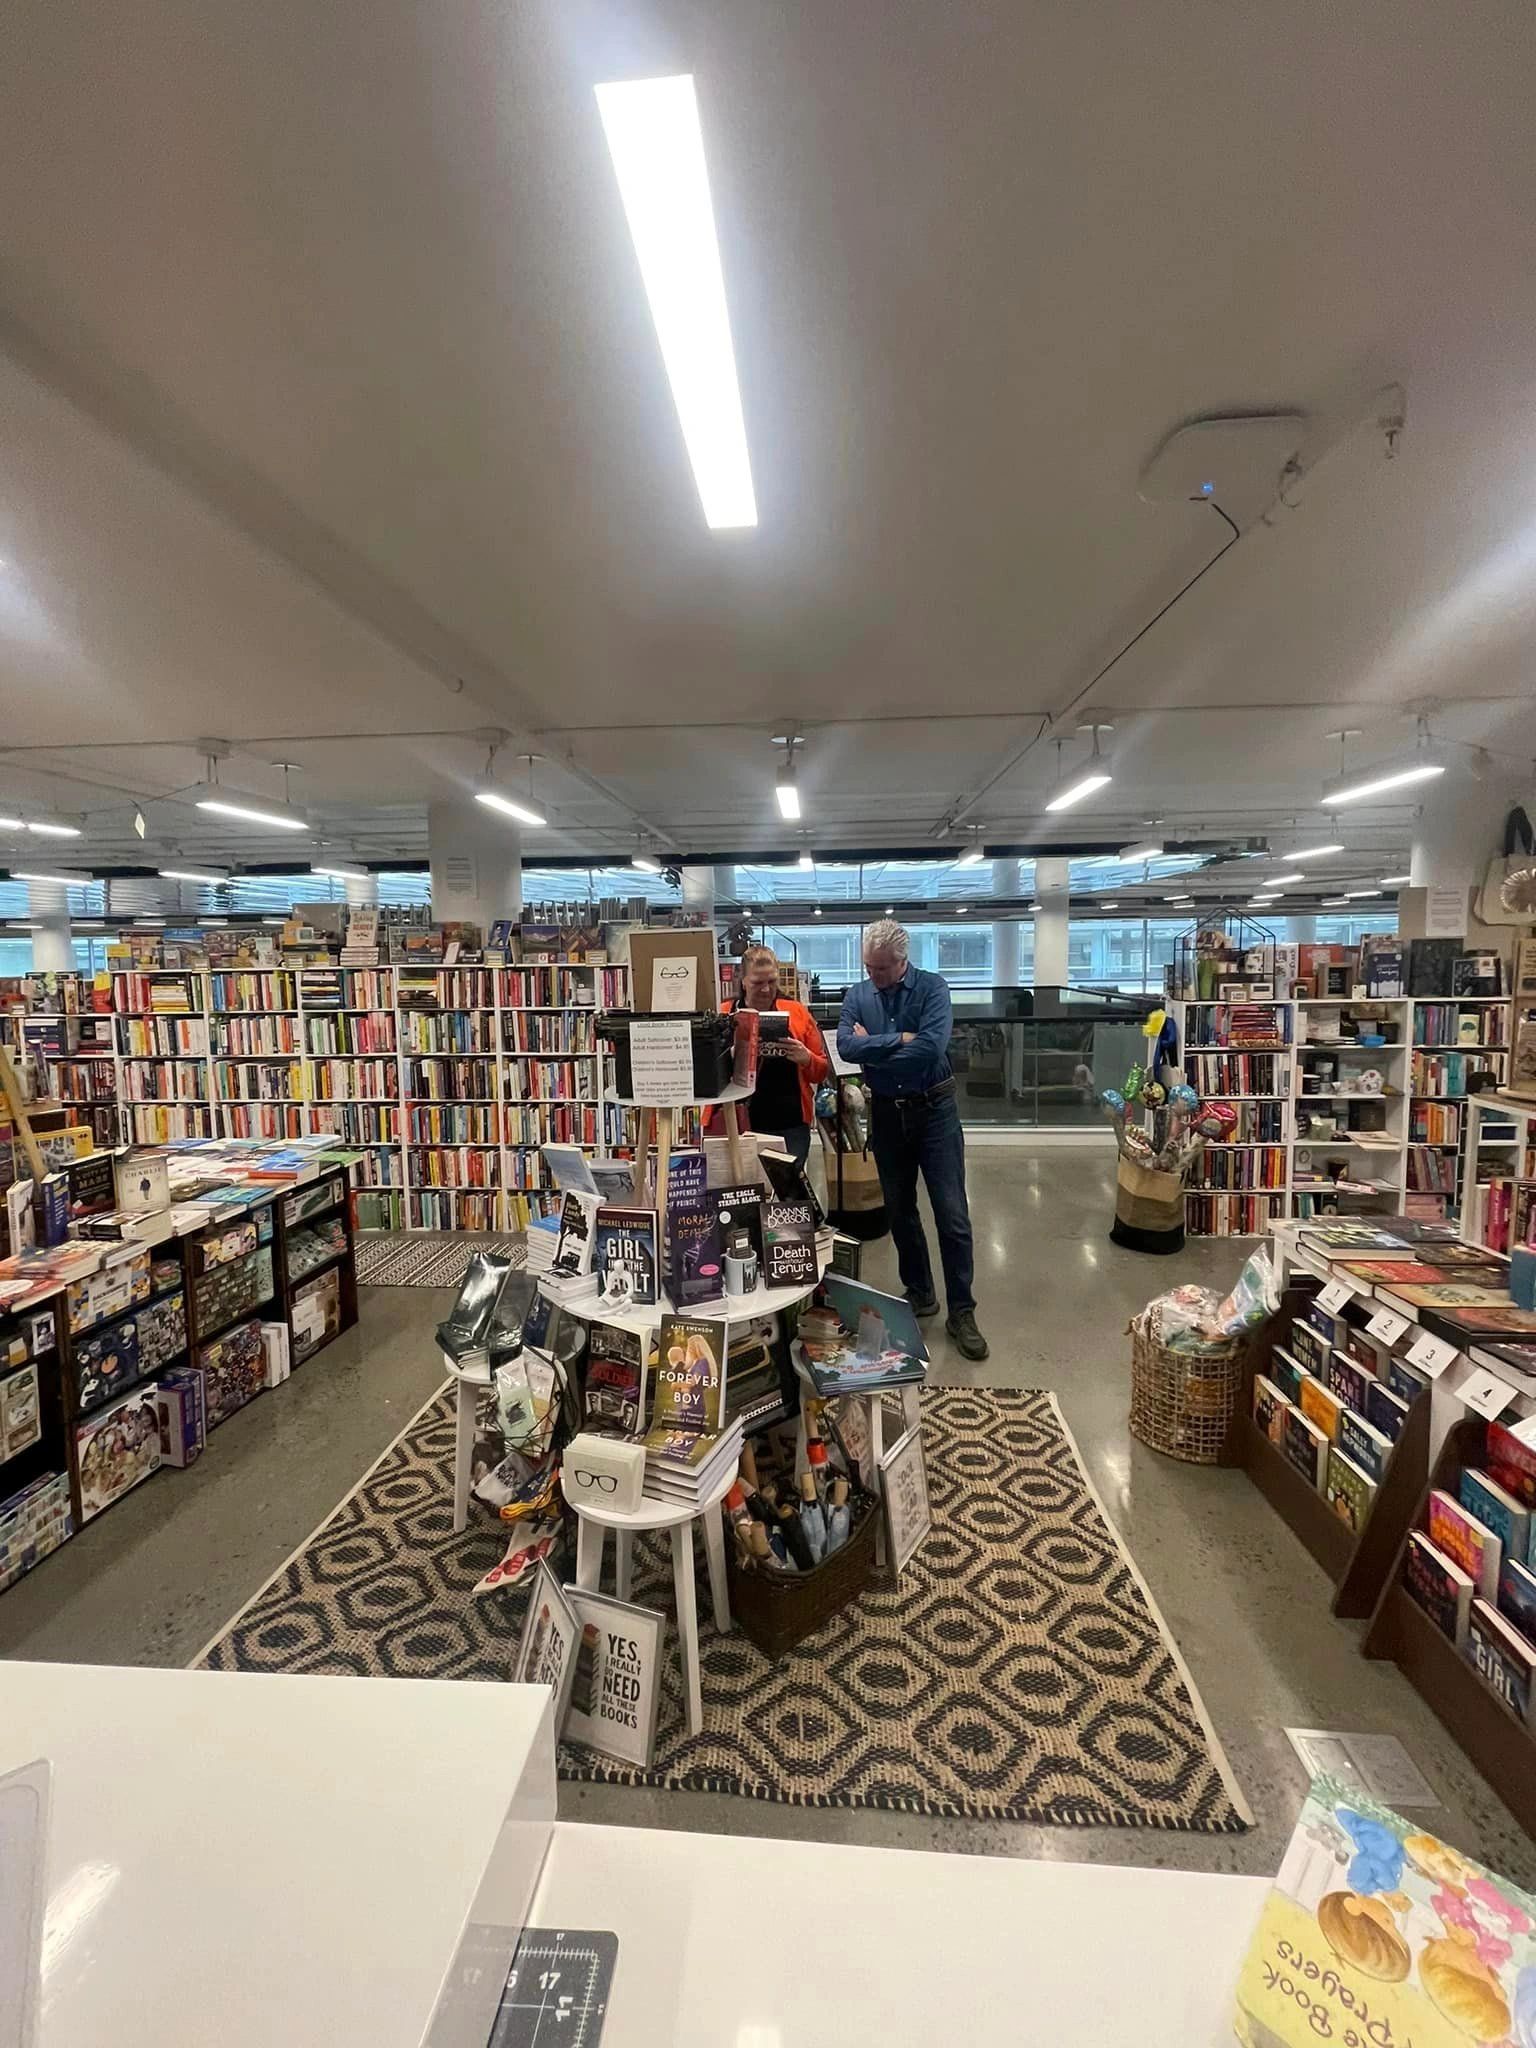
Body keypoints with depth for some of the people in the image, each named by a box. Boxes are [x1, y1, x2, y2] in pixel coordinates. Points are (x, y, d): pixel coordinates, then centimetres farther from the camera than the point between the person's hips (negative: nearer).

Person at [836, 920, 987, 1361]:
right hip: (886, 1113, 4)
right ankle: (919, 1294, 33)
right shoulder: (857, 995, 1)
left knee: (952, 1216, -1)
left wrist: (873, 1047, -14)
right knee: (899, 1212, 15)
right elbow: (846, 1046, -15)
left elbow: (931, 1048, -24)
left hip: (934, 1109, -4)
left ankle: (961, 1312, 13)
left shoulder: (932, 988, -10)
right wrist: (900, 1039, -20)